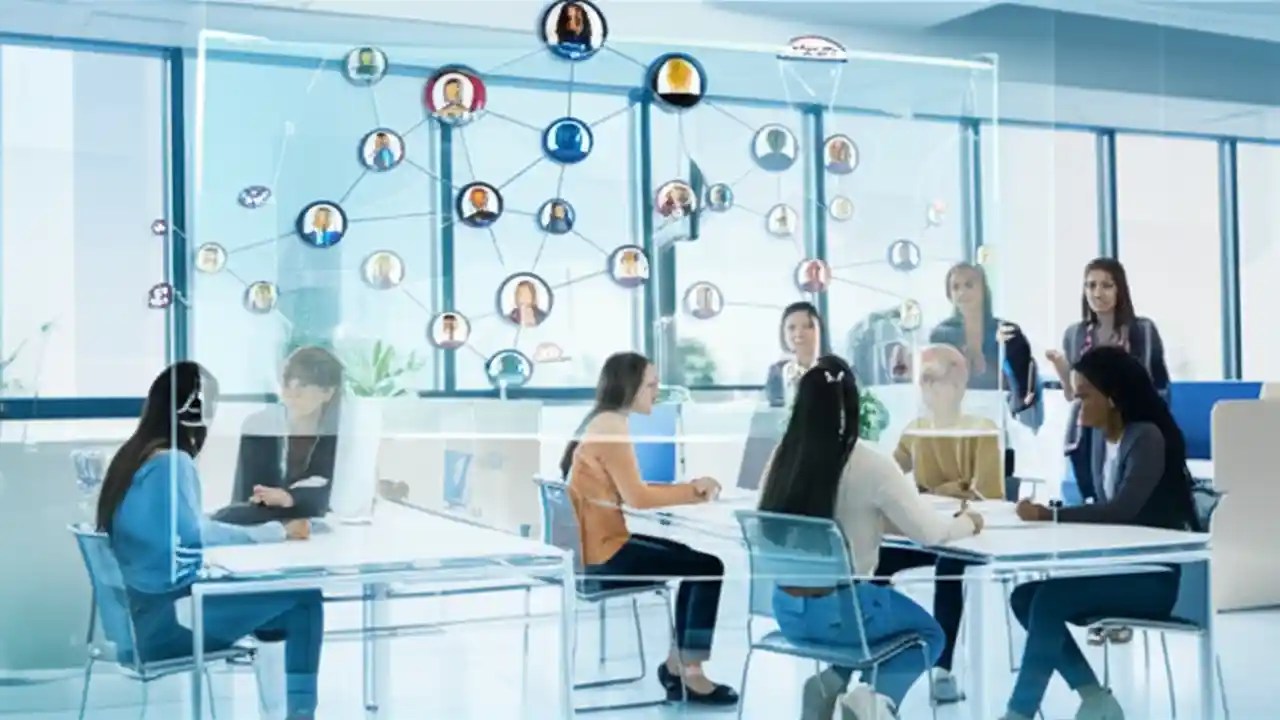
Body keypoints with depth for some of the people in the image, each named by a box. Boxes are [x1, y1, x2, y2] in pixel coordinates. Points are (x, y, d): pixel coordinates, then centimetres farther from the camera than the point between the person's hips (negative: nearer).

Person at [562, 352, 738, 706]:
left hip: (595, 543, 10)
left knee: (693, 559, 16)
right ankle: (689, 671, 3)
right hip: (601, 553, -10)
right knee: (709, 567, -4)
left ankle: (677, 662, 18)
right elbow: (637, 497, -20)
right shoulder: (611, 425, -16)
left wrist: (688, 489, 1)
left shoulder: (600, 422, 13)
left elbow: (631, 488, 12)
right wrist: (694, 490, -8)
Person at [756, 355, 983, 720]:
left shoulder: (783, 456, -4)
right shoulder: (871, 465, -18)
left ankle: (832, 684, 12)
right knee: (930, 633, 23)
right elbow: (928, 532, -8)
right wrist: (967, 522, 12)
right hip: (840, 613, -5)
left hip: (788, 610, 5)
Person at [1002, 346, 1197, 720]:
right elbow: (1105, 513, 8)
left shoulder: (1147, 437, -15)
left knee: (1051, 598, -25)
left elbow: (1123, 510, -26)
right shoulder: (1105, 441, 9)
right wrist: (1052, 513, -8)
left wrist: (1048, 516, -25)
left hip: (1154, 576, -8)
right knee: (1025, 595, -7)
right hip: (1117, 567, 8)